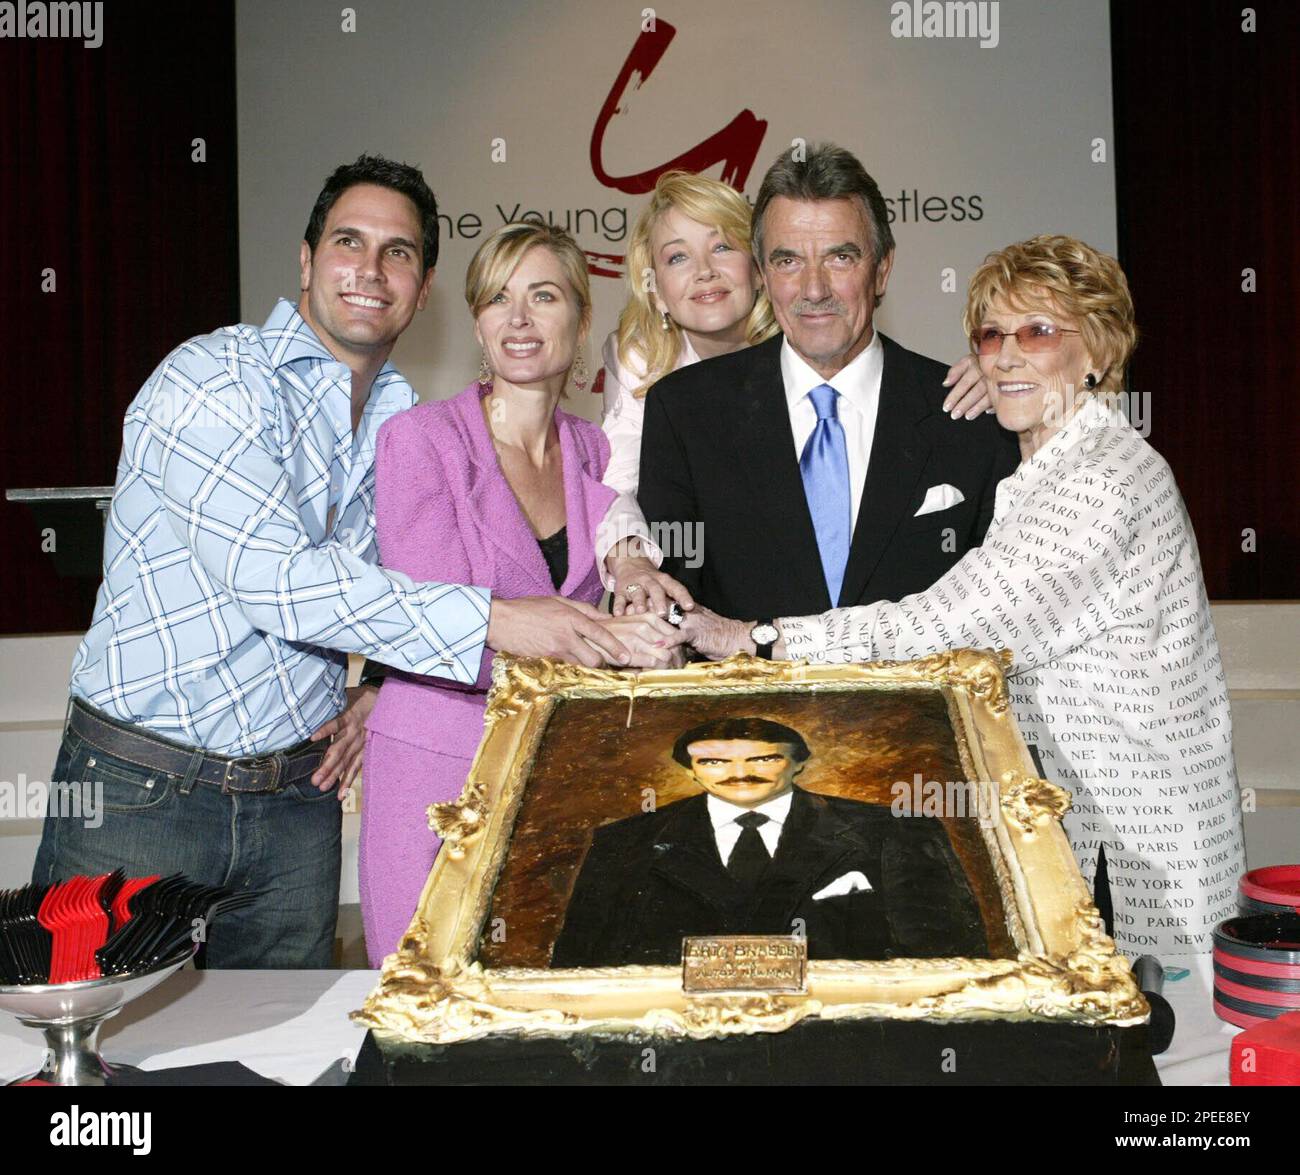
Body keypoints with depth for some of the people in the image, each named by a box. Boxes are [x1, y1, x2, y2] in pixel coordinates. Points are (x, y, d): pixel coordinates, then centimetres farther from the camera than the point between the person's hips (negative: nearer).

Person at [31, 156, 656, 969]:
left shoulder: (405, 419, 8)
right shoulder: (212, 379, -12)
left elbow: (404, 584, 20)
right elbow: (273, 577, -25)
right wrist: (493, 619, -30)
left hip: (298, 807, 5)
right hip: (140, 795, -5)